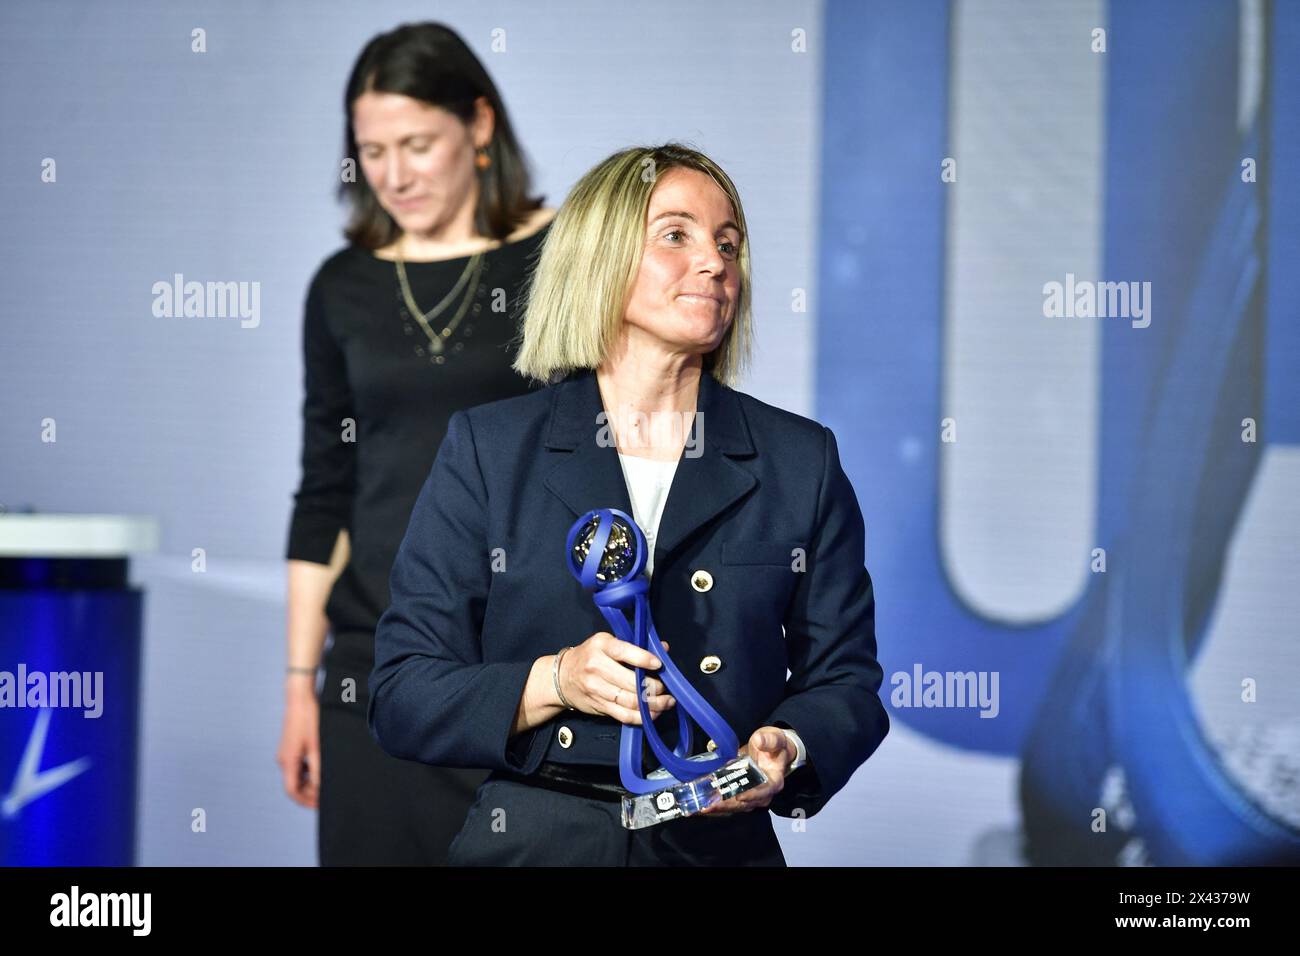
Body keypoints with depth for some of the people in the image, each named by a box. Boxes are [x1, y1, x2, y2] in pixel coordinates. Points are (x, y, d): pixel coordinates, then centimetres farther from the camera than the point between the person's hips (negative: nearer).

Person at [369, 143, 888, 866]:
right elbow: (402, 698, -3)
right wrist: (553, 684, -18)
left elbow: (845, 681, 6)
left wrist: (788, 749, -15)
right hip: (531, 841, -1)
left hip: (725, 843, 1)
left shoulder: (802, 461, 5)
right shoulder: (488, 449, 0)